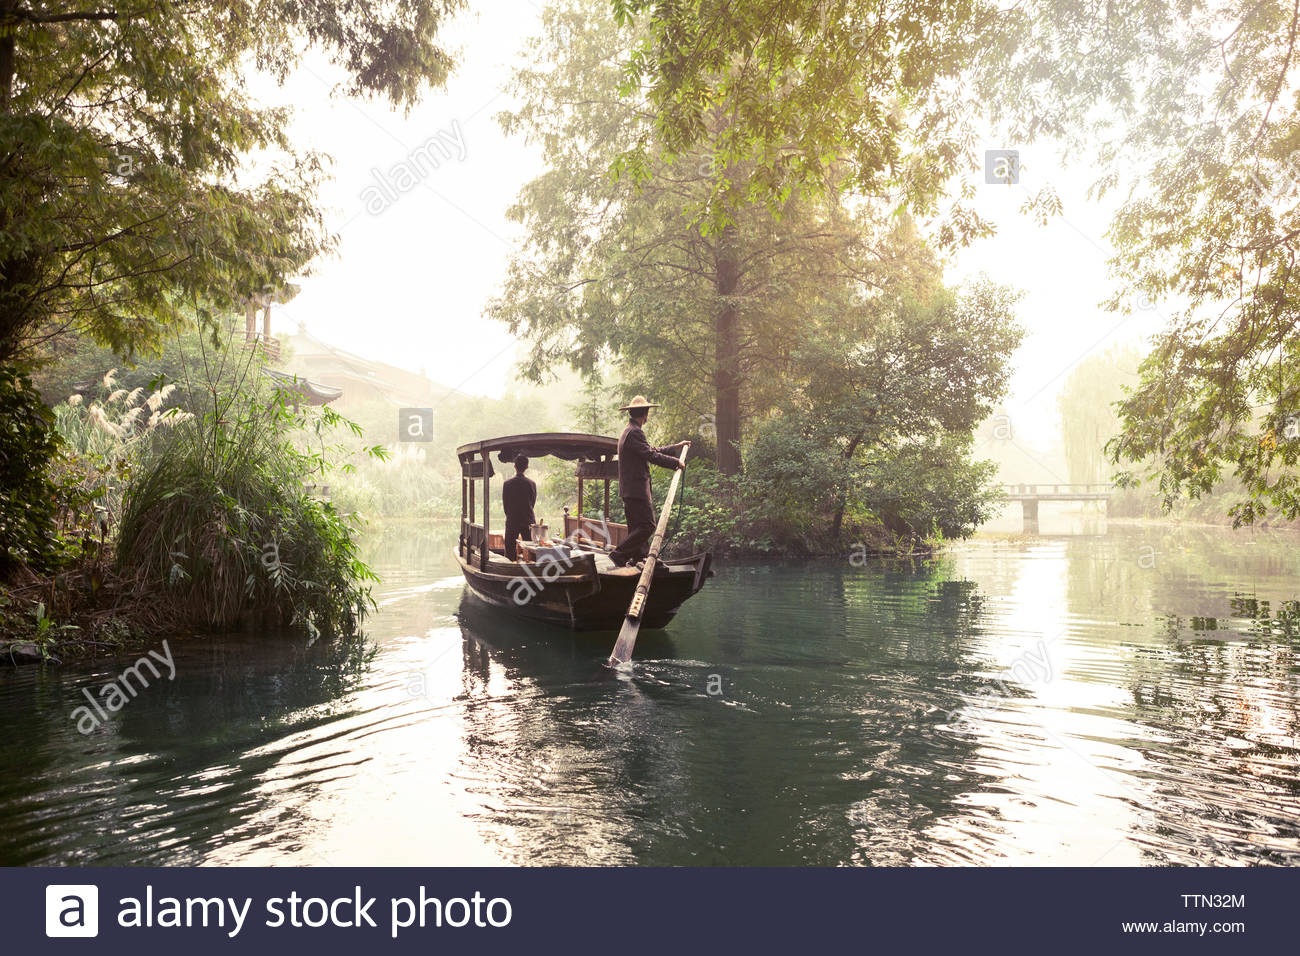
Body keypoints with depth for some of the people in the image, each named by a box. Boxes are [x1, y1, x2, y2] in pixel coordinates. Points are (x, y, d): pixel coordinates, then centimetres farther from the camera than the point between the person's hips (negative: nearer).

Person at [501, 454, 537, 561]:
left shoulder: (507, 483, -5)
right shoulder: (532, 483, -4)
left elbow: (504, 504, 1)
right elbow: (533, 502, 4)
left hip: (512, 520, 0)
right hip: (528, 521, 1)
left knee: (510, 549, 6)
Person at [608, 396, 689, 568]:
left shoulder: (629, 431, 19)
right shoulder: (634, 433, -16)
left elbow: (652, 450, 26)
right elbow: (652, 456, -20)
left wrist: (675, 447, 31)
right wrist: (676, 462, -9)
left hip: (629, 490, 11)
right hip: (636, 489, -11)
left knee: (636, 527, 13)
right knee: (647, 526, -10)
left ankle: (639, 558, 16)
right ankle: (619, 554, -11)